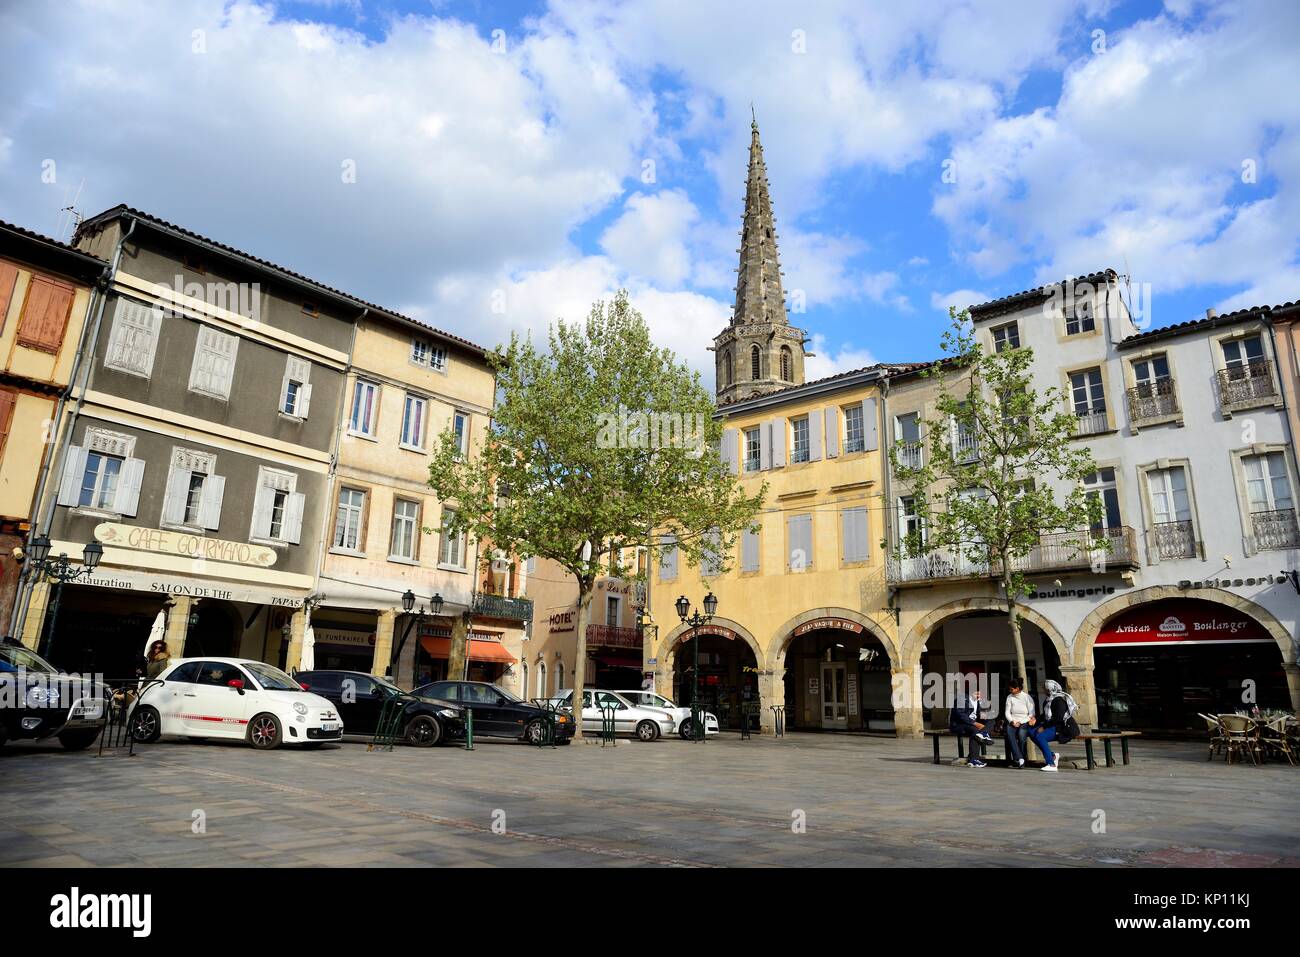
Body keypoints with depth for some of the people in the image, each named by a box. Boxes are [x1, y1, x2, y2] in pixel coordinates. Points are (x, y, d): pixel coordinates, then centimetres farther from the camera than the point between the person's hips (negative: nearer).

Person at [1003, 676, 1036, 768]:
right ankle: (1019, 759, -37)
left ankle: (1016, 760, -22)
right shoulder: (1009, 697, 9)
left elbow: (1031, 715, -3)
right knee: (1009, 733, -31)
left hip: (1025, 723, -2)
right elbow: (1007, 712, 10)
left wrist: (1020, 722, -12)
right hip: (1012, 722, 3)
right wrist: (1012, 721, -8)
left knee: (1021, 734, -35)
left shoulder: (1027, 698, -1)